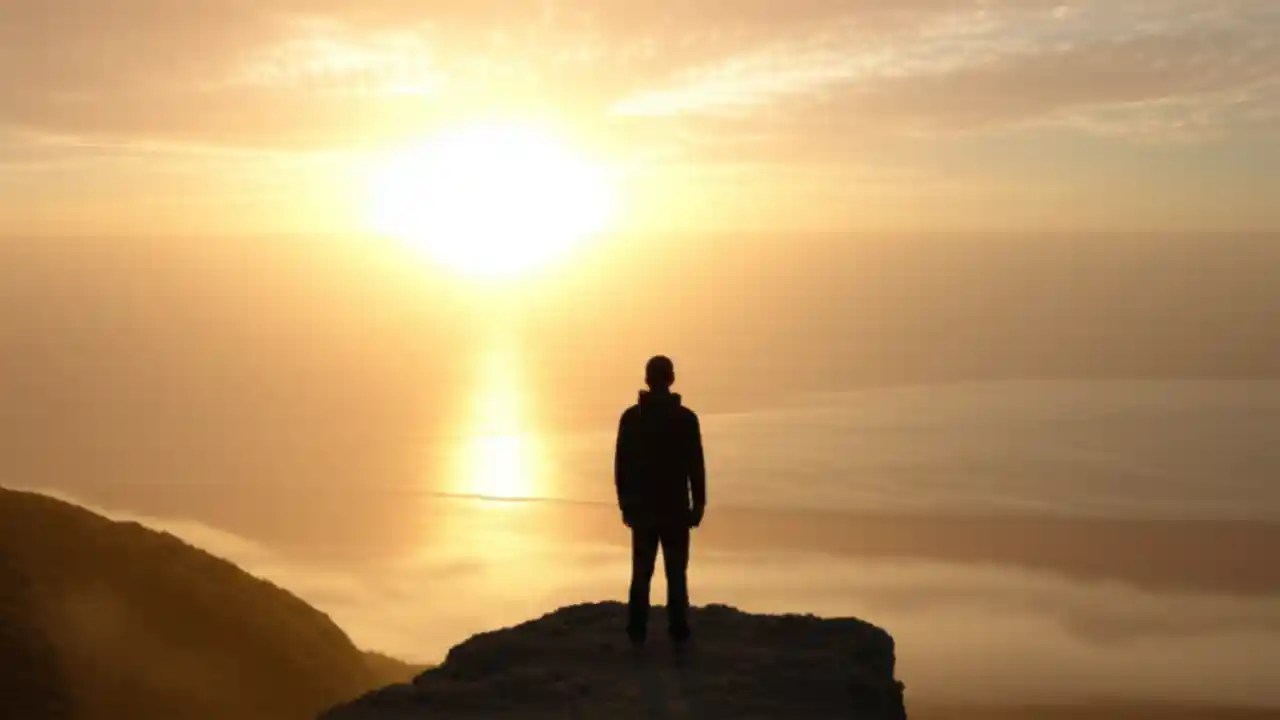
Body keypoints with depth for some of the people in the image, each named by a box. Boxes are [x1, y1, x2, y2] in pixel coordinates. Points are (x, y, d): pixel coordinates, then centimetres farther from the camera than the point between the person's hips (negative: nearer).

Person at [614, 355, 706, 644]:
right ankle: (678, 630, 3)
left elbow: (621, 464, 3)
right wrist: (698, 504, 1)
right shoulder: (686, 418, -7)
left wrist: (625, 503, 11)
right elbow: (696, 466, -6)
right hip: (675, 507, -2)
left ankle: (637, 631, 5)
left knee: (641, 571, 7)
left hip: (641, 507, 2)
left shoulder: (630, 417, 0)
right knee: (676, 572, 5)